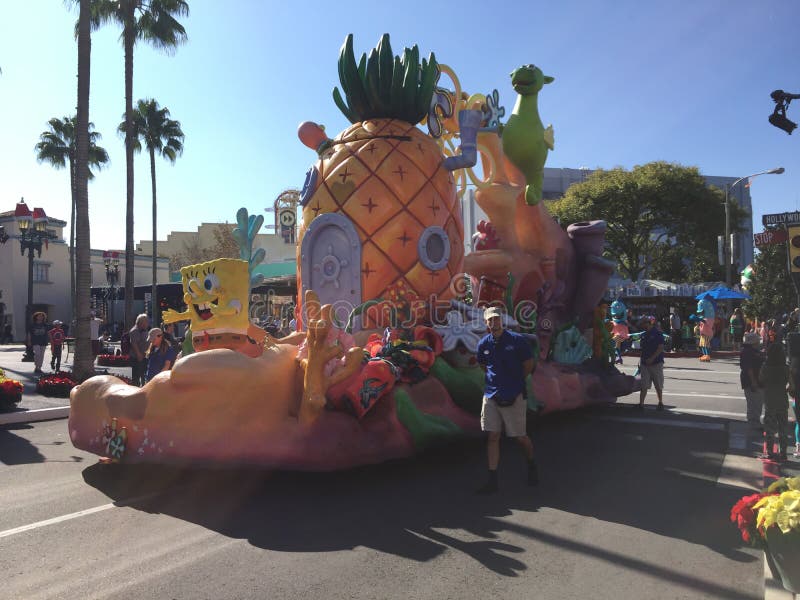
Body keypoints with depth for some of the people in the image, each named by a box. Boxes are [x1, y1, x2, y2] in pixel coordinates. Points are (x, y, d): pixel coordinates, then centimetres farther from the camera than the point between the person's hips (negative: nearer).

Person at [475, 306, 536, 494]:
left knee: (520, 437, 5)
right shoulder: (483, 344, 4)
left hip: (514, 396, -3)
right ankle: (492, 480, 9)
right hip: (491, 394, 3)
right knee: (493, 436, 3)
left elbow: (529, 365, 3)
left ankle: (531, 465, 35)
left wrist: (515, 381, 10)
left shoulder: (517, 340, -7)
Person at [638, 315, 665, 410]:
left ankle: (660, 402, 20)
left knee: (658, 385, 7)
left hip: (656, 363, -5)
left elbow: (661, 348, -13)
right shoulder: (644, 334, 12)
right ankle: (641, 403, 1)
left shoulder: (657, 333, -7)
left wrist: (652, 358, -19)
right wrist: (640, 361, 12)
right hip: (644, 363, 5)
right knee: (644, 385, 1)